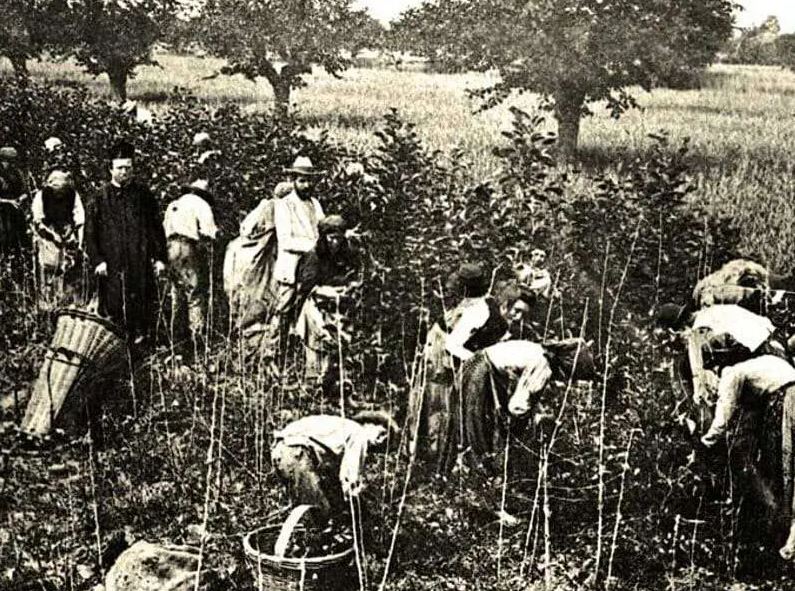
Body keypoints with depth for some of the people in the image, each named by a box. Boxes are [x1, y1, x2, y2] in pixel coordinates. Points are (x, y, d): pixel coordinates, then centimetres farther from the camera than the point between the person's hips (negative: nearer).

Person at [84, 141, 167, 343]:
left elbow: (157, 228, 11)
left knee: (143, 309, 1)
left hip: (141, 264, 1)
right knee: (113, 313, -1)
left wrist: (160, 257, 4)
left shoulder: (143, 195, 10)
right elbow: (90, 233, 5)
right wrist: (96, 260, -4)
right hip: (112, 264, -1)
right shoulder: (100, 199, 6)